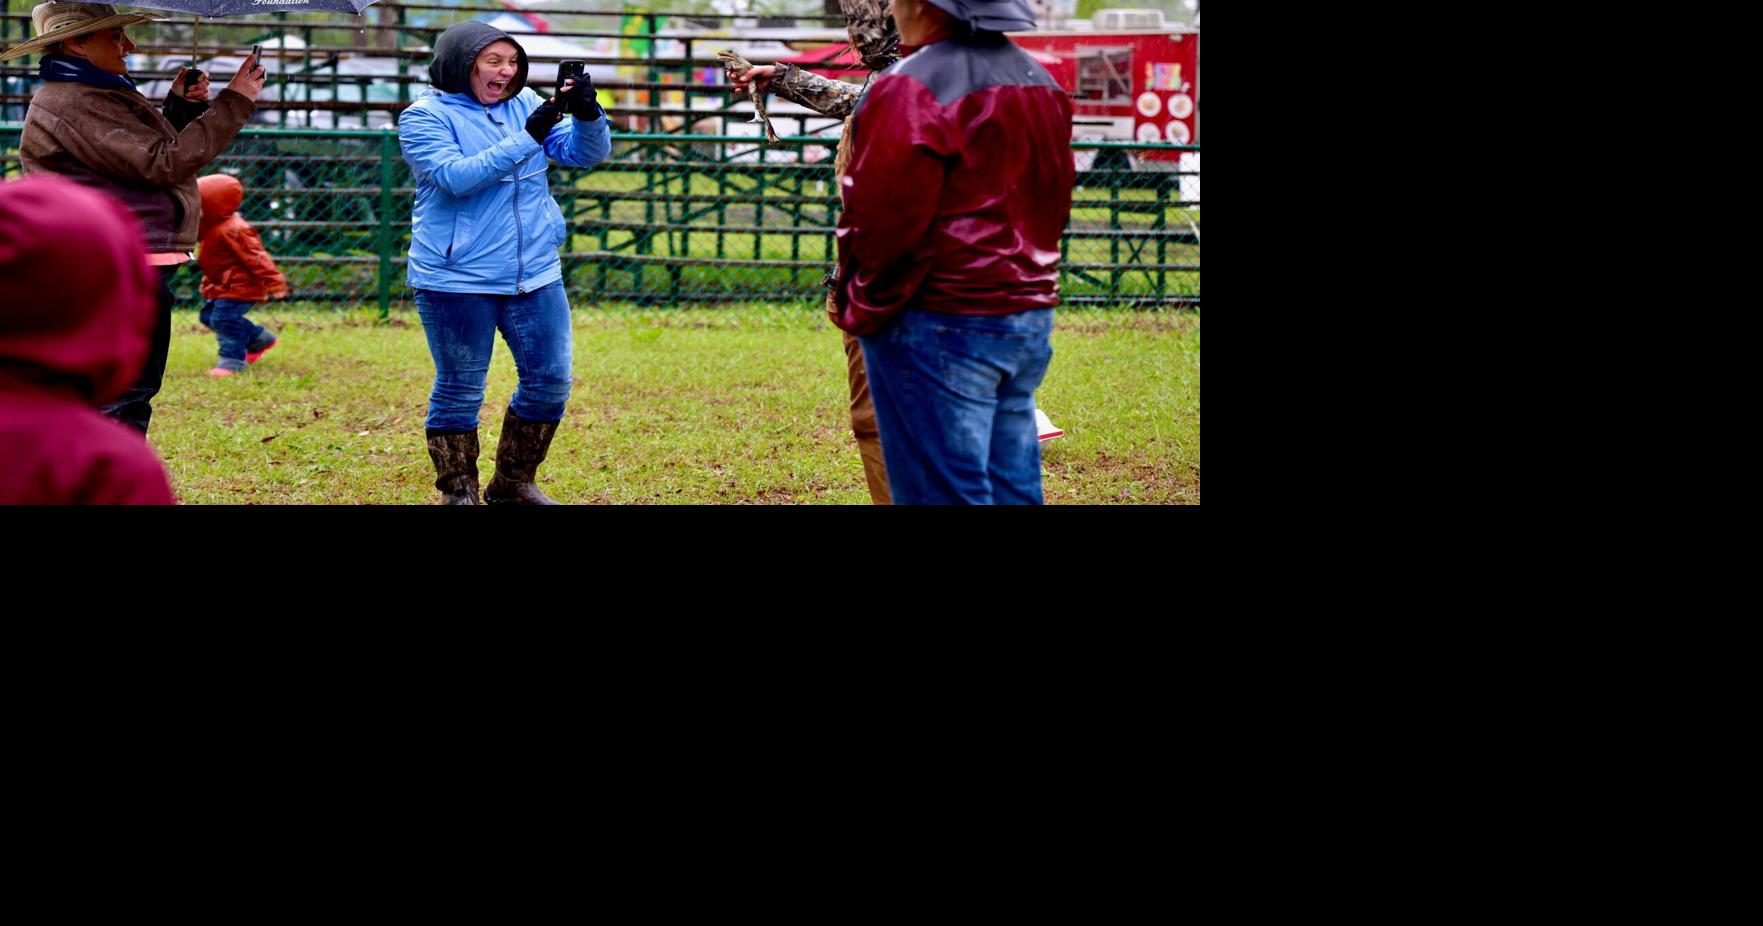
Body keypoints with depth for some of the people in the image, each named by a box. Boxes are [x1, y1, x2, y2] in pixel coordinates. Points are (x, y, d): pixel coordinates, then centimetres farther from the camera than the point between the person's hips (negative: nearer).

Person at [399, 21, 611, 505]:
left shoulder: (525, 104, 8)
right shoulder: (426, 116, -6)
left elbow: (586, 153, 3)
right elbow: (456, 176, -22)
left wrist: (587, 115, -19)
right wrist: (527, 138, -26)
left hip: (535, 275, 5)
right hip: (457, 280, -5)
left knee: (550, 383, 7)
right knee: (459, 392, 3)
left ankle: (514, 485, 23)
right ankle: (458, 492, 16)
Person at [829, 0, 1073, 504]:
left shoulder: (912, 90, -16)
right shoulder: (1041, 83, 12)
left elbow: (883, 223, -17)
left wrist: (858, 309, -4)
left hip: (939, 329, -8)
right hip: (1030, 320, 8)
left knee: (943, 494, -4)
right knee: (1015, 490, 11)